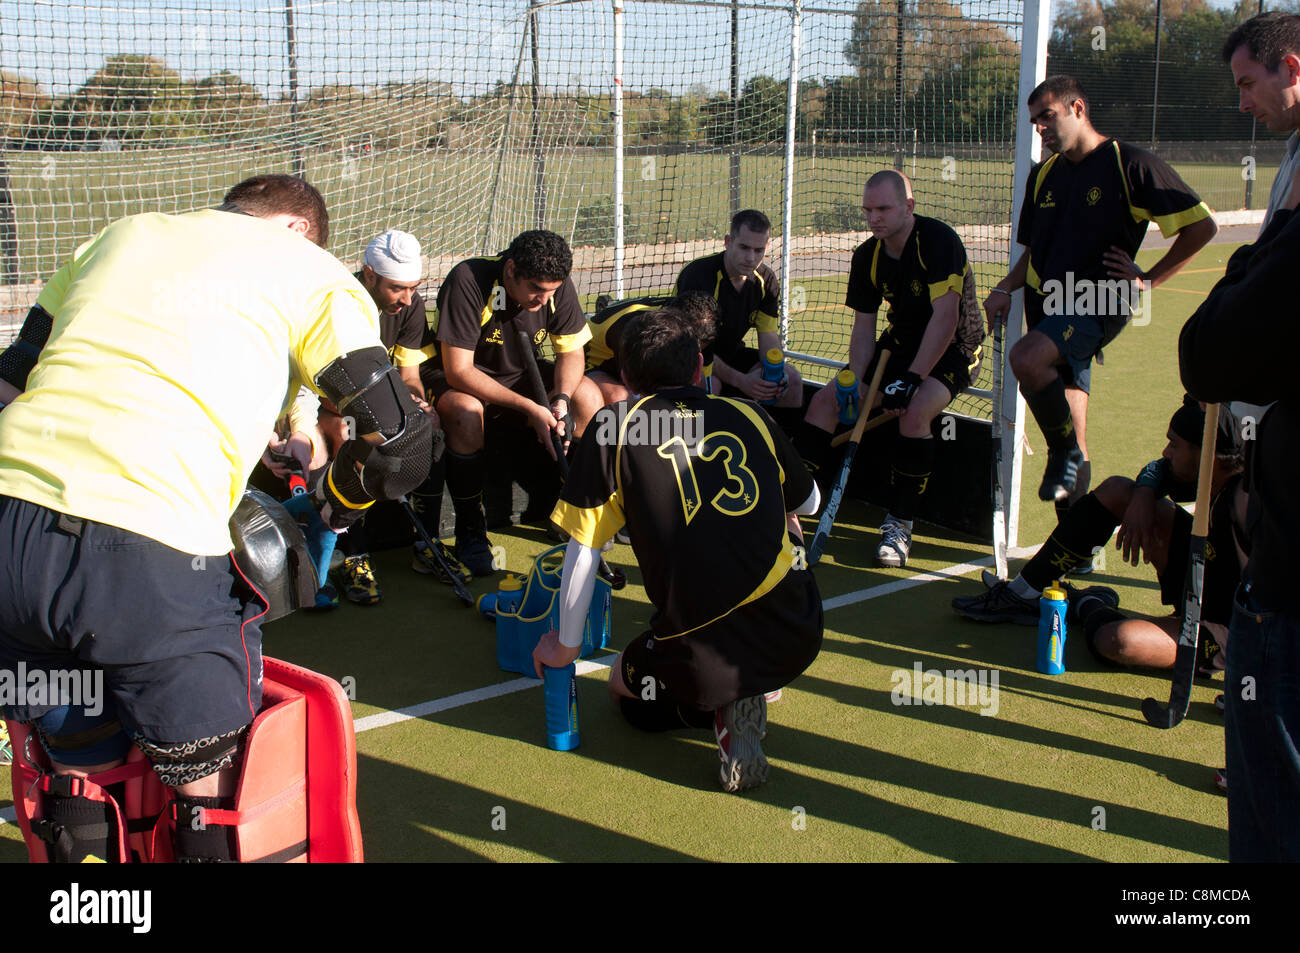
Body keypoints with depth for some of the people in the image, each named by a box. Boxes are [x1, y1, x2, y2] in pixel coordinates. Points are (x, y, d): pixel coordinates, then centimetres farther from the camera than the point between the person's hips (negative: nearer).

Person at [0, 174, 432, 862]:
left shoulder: (118, 236, 26)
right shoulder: (307, 267, 13)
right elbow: (398, 438, 6)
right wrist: (327, 509, 23)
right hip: (151, 560, -5)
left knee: (80, 767, 23)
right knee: (209, 776, 14)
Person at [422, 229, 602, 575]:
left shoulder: (559, 286, -15)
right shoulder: (468, 281, -31)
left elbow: (572, 350, -3)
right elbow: (458, 371, -31)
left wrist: (561, 399, -24)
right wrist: (529, 408, -34)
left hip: (518, 373, 5)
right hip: (455, 378, -5)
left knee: (588, 396, -17)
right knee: (466, 410, -38)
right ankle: (469, 531, -20)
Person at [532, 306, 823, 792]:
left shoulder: (613, 427, 3)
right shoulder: (750, 416, 12)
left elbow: (583, 552, 3)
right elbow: (807, 504, 28)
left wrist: (565, 648, 17)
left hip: (705, 651, -3)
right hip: (800, 632, 3)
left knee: (626, 685, 31)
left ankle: (723, 708, 2)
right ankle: (749, 688, 20)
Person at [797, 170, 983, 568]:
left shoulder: (939, 240, -22)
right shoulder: (867, 256, -1)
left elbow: (945, 318, -26)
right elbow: (864, 327, 2)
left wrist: (911, 379, -28)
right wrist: (856, 382, -14)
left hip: (951, 351, -7)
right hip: (899, 343, 7)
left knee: (914, 412, -34)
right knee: (825, 400, -7)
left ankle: (900, 523, -19)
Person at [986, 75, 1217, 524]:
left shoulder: (1129, 164, -6)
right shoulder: (1043, 175, 14)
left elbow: (1201, 225, -5)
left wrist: (1148, 280, -6)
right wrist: (1004, 289, 5)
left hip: (1098, 304, -6)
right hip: (1046, 303, 6)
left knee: (1027, 358, -32)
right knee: (1069, 410, 7)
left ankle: (1066, 454, -10)